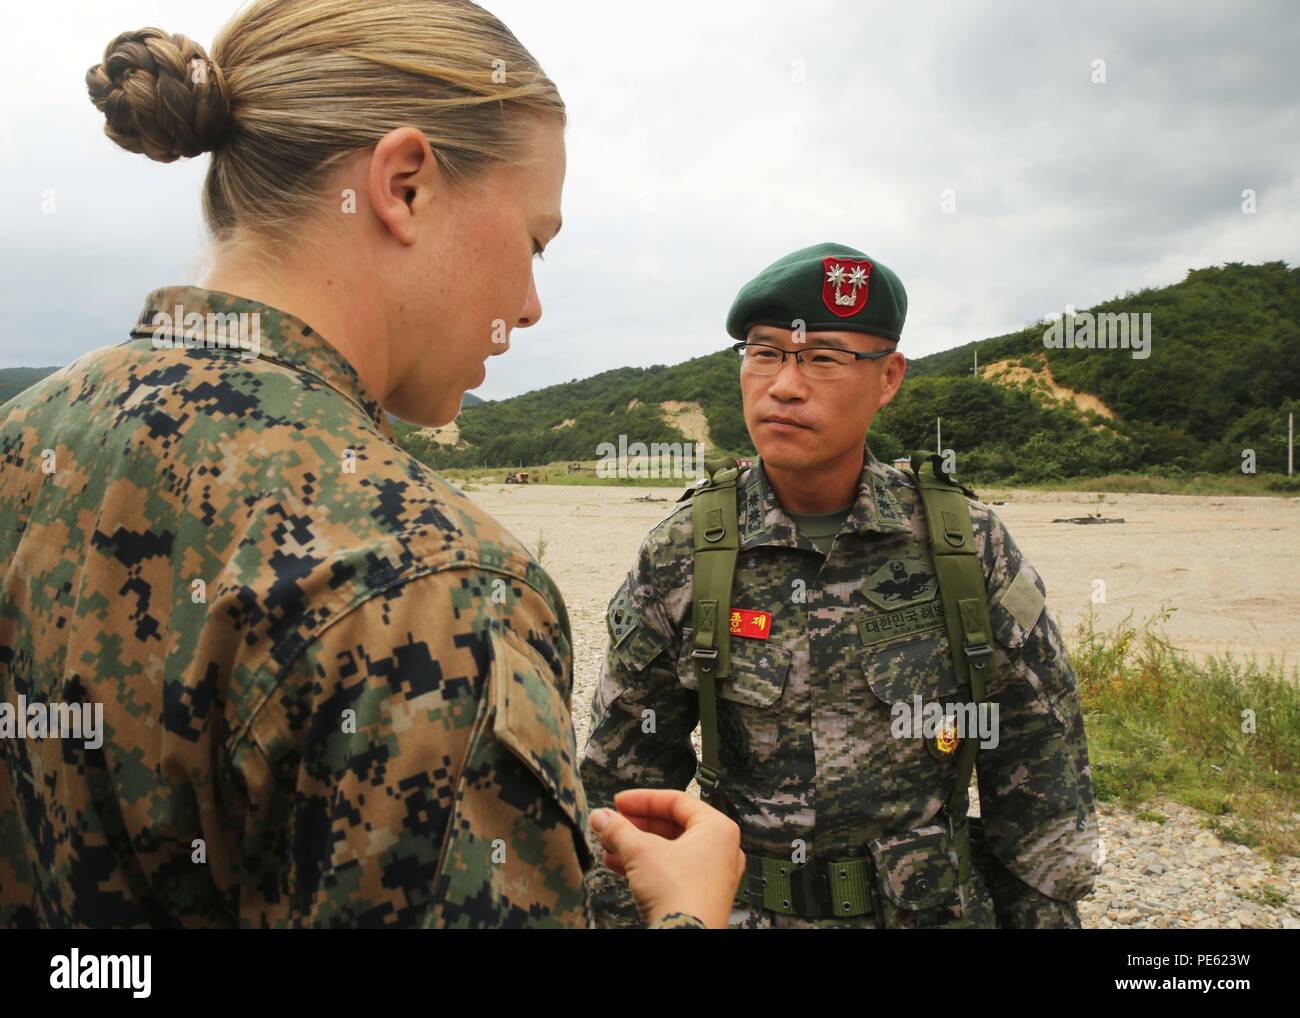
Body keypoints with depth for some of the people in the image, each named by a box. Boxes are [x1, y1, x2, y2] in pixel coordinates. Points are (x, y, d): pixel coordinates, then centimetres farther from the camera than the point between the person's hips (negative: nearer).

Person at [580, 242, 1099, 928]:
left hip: (938, 903, 1)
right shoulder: (680, 557, -10)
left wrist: (1045, 909, 2)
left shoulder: (969, 544, -9)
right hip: (745, 907, 0)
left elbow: (1039, 761, 0)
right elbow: (626, 777, -2)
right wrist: (625, 911, -1)